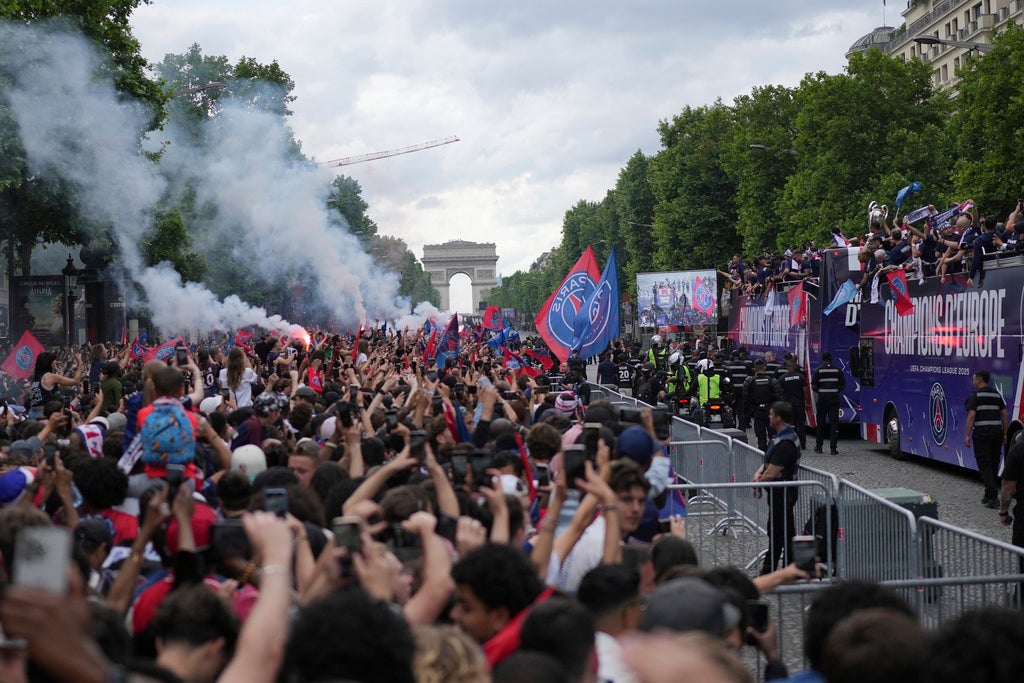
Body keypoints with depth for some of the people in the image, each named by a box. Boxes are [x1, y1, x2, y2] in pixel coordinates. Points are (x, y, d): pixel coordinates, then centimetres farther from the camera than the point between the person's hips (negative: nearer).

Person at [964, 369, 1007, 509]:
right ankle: (989, 495, 22)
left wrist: (967, 435, -12)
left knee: (984, 465, -5)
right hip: (997, 432, 6)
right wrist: (1005, 434, 16)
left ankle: (993, 497, -15)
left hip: (982, 433, -6)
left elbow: (971, 415, -14)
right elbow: (1004, 415, 11)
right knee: (993, 464, 14)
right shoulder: (996, 394, 12)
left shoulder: (975, 395, -5)